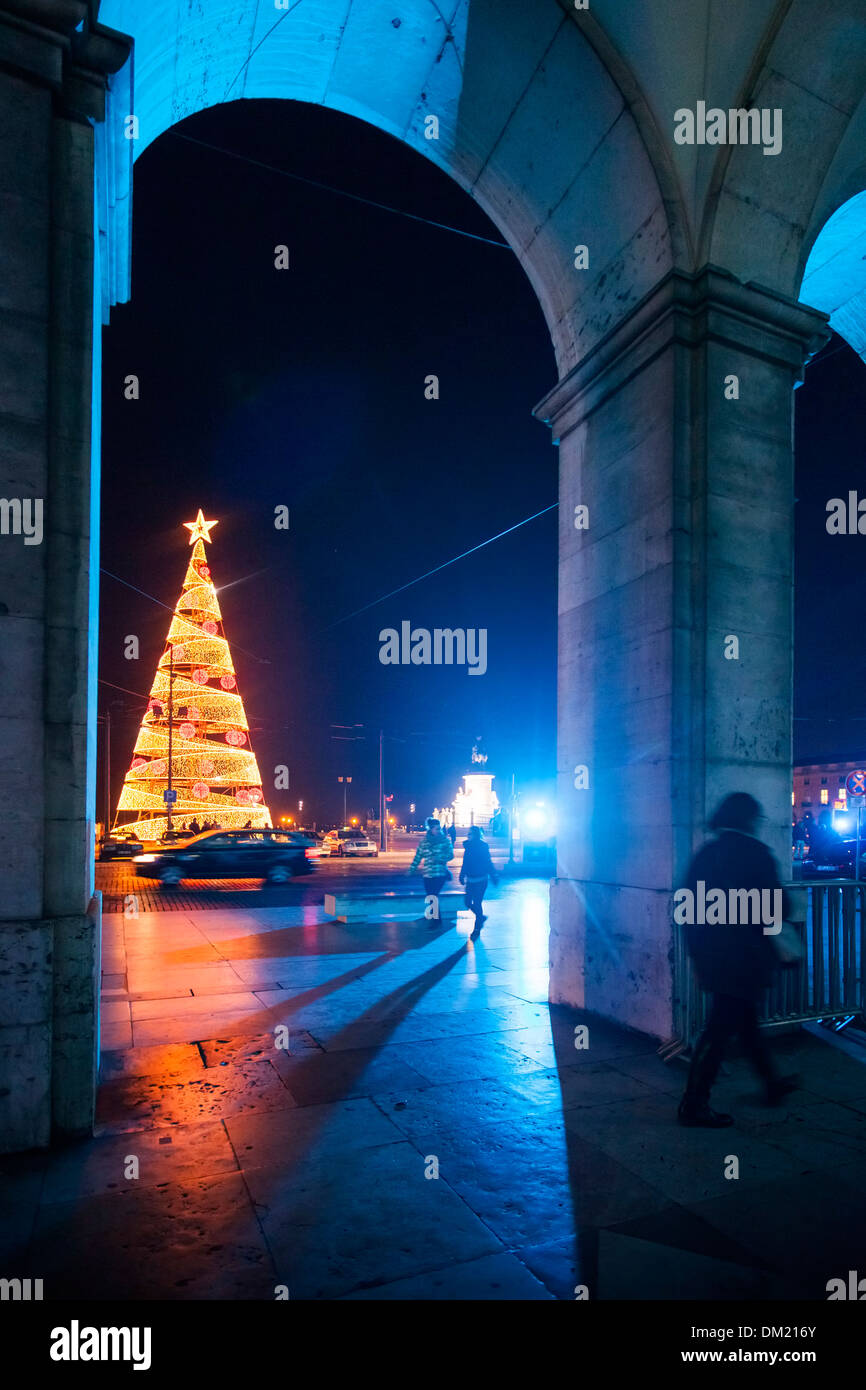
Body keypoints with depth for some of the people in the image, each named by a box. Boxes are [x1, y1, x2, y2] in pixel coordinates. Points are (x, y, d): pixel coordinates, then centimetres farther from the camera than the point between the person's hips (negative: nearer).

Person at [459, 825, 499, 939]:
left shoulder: (483, 847, -13)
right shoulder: (468, 847, 5)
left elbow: (488, 863, -11)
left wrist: (494, 877, -9)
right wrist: (462, 876, 19)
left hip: (480, 881, -6)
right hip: (470, 880, 6)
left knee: (477, 904, -4)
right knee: (468, 903, 8)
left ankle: (477, 929, 9)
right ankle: (481, 917, 35)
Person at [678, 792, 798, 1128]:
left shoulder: (705, 853, 6)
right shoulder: (755, 853, -14)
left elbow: (689, 903, 8)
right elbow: (776, 907, -14)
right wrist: (785, 905, 8)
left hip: (709, 954, 8)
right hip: (742, 957, -8)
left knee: (746, 1020, 22)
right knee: (721, 1028, -2)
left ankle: (772, 1082, 41)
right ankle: (694, 1104, 4)